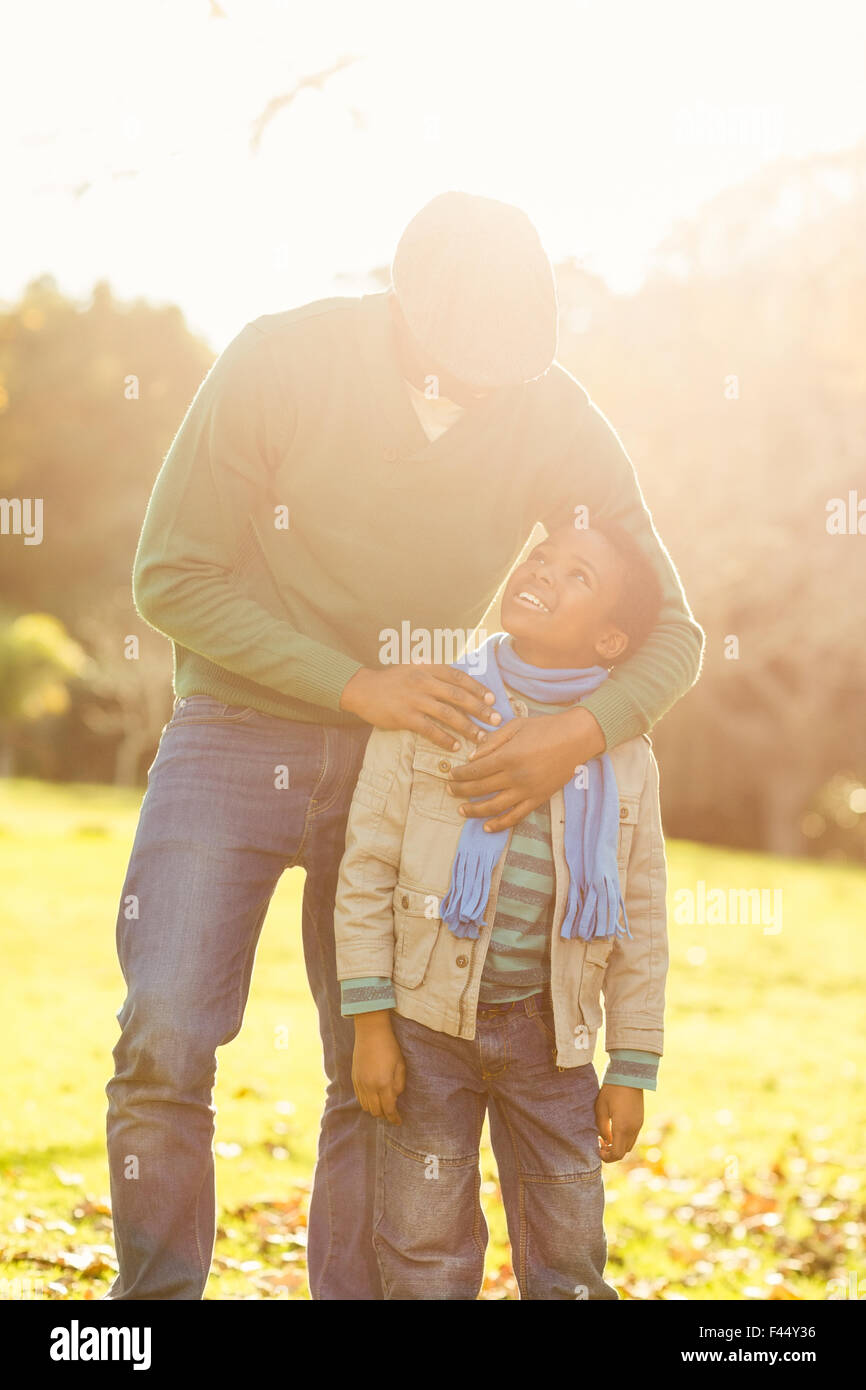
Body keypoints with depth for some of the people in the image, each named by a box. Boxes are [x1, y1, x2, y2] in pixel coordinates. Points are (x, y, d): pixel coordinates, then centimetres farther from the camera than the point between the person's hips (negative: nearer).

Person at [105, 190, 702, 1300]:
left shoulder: (554, 418, -10)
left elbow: (669, 631, -5)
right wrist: (357, 685, -22)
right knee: (164, 1044, -14)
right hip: (239, 731, -2)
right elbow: (172, 578, -13)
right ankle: (157, 1294, 2)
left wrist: (578, 733, -26)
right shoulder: (278, 363, -16)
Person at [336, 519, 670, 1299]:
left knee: (569, 1267, 7)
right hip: (430, 1027, -1)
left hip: (549, 1037, 2)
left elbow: (641, 924, 6)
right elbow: (367, 869, -3)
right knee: (427, 1256, 4)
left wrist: (632, 1073, 4)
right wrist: (370, 1024, -8)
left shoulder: (625, 758, 3)